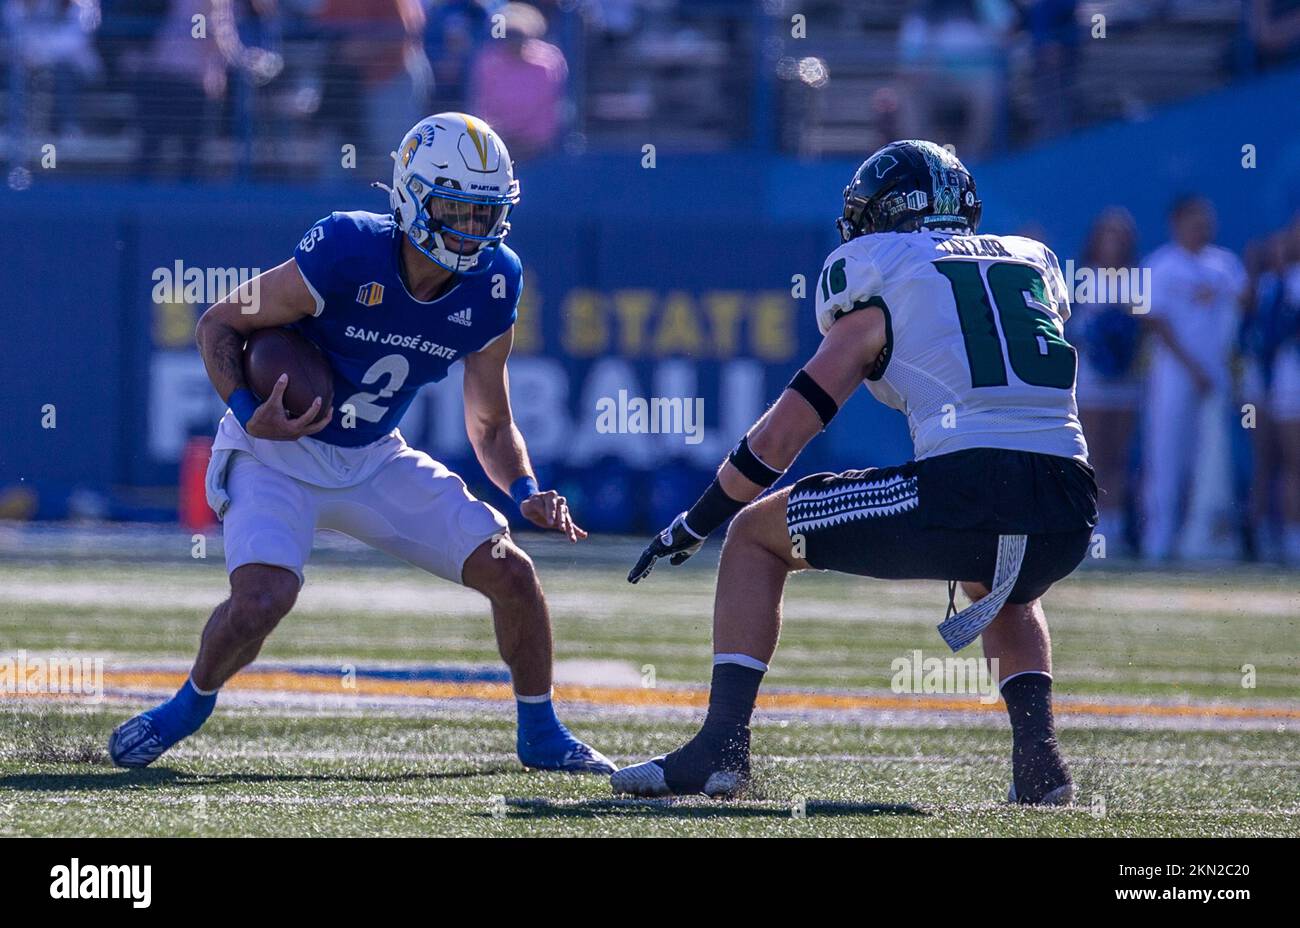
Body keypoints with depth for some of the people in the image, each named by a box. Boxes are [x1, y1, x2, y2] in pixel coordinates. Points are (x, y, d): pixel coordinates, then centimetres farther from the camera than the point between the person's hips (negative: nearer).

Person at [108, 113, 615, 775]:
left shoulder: (489, 288, -9)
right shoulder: (346, 255, -26)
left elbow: (490, 426, 4)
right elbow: (219, 324, -13)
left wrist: (527, 495, -14)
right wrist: (249, 416, -28)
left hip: (375, 460, 5)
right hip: (277, 453, -5)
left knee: (510, 571, -5)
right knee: (262, 598, -29)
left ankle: (540, 734, 18)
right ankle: (190, 705, 4)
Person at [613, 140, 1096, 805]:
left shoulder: (881, 295, 13)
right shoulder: (1033, 263, 26)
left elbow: (780, 437, 14)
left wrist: (694, 525, 26)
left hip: (966, 498, -5)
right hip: (1071, 516, 5)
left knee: (755, 535, 15)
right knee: (1004, 591, 42)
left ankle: (721, 747, 5)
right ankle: (1038, 754, 18)